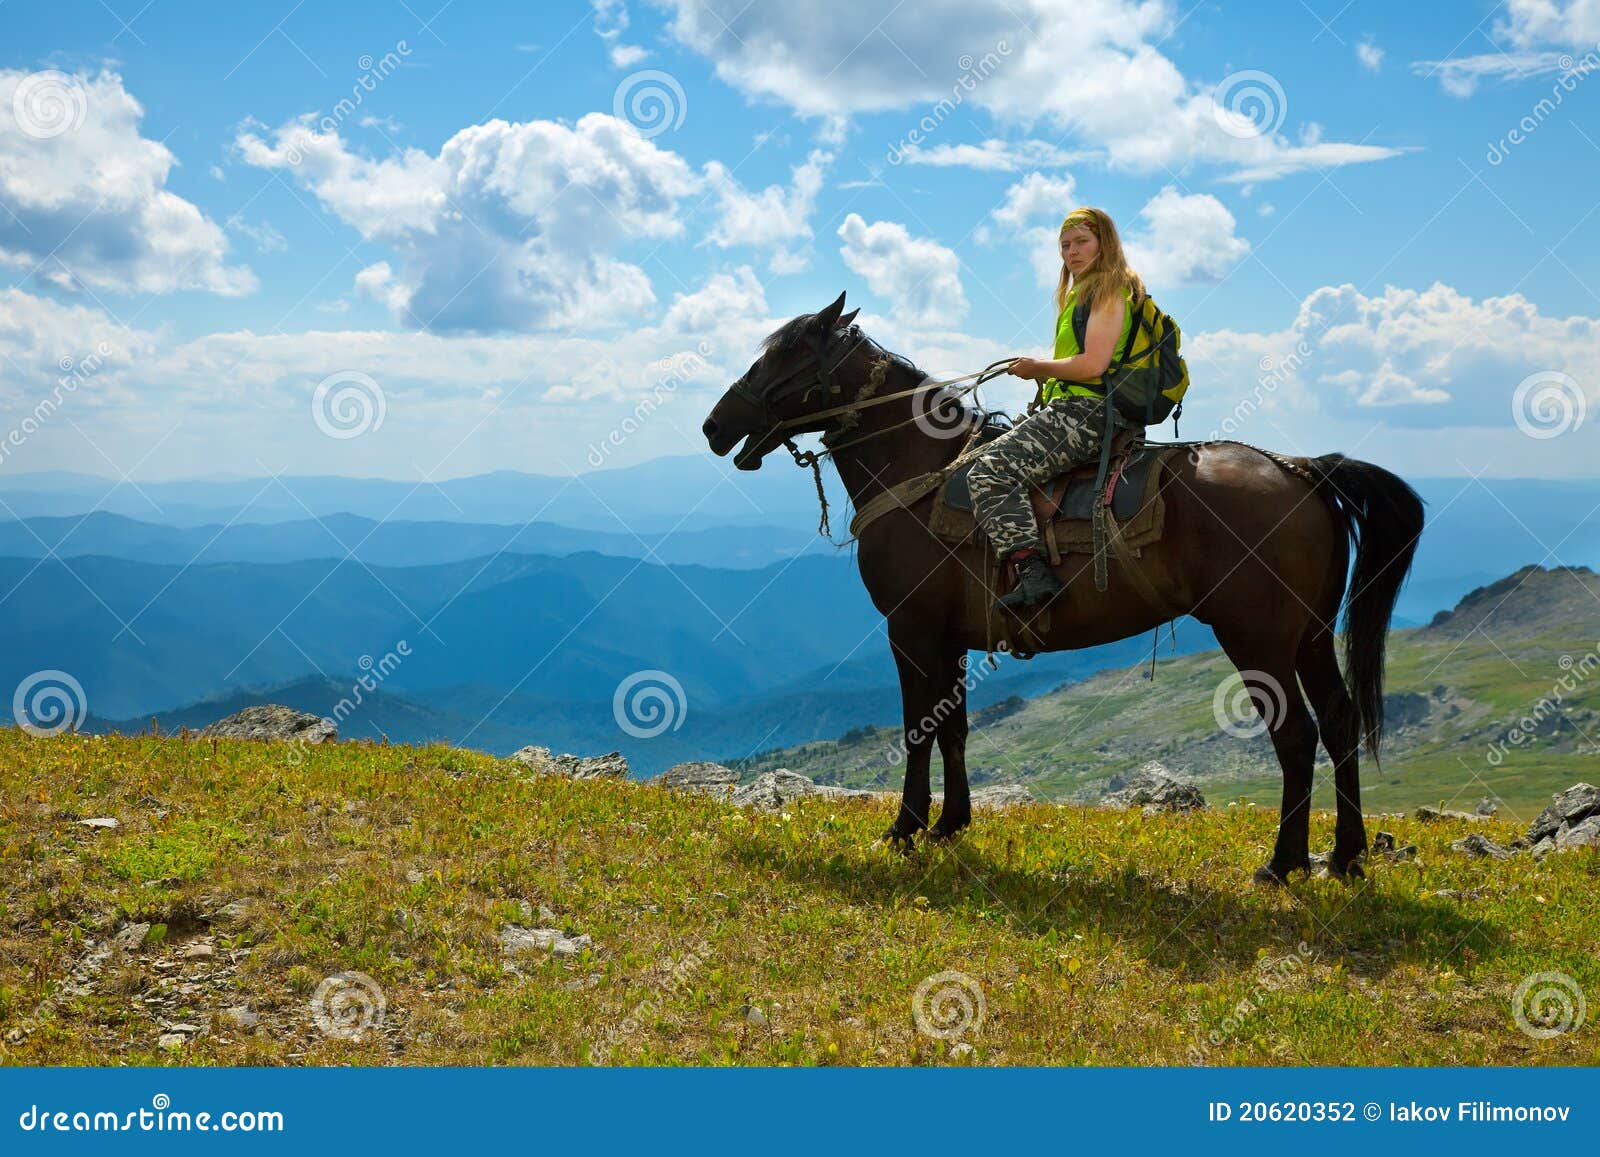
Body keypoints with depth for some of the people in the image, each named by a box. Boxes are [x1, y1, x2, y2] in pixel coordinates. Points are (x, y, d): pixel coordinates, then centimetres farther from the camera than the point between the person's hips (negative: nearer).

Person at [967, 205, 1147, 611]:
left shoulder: (1109, 291, -7)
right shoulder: (1084, 293, 24)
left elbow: (1093, 364, -18)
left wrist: (1039, 367, -5)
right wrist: (1043, 375, 12)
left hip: (1087, 412, -11)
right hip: (1073, 409, 11)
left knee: (992, 467, -23)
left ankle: (1033, 571, -34)